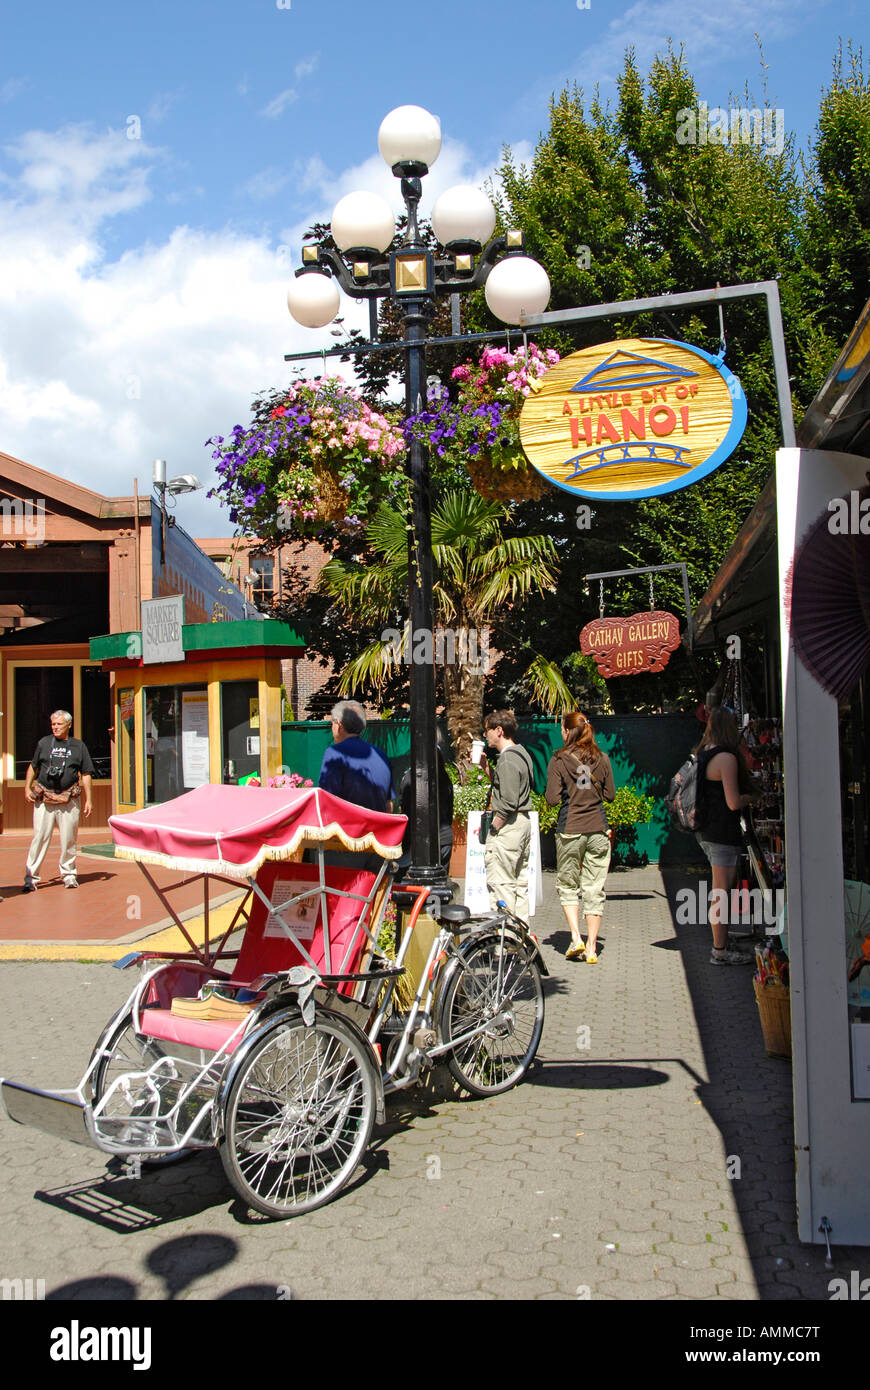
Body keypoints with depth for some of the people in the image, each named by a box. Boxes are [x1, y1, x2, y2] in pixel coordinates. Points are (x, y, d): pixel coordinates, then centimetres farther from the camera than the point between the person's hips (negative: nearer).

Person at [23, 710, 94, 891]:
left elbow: (86, 774, 11)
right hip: (44, 799, 0)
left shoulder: (78, 746, 10)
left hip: (69, 800, 0)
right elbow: (33, 767, 20)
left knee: (68, 839, 3)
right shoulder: (44, 743, 11)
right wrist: (27, 788, 7)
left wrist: (88, 799, 5)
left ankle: (68, 874, 15)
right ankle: (30, 877, -2)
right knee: (39, 837, -6)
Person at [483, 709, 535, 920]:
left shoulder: (508, 759, -17)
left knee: (500, 884, -6)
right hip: (524, 822, 11)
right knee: (519, 883, 14)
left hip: (509, 824, -11)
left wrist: (493, 829, -14)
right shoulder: (521, 753, 14)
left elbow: (508, 802, -22)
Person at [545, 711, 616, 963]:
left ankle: (576, 938, 1)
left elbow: (552, 799, -9)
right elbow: (610, 794, 8)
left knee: (567, 885, 13)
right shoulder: (602, 758, 3)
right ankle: (591, 947, 8)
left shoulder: (558, 760, -6)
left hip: (570, 829, -2)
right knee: (594, 890, 6)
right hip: (598, 829, 2)